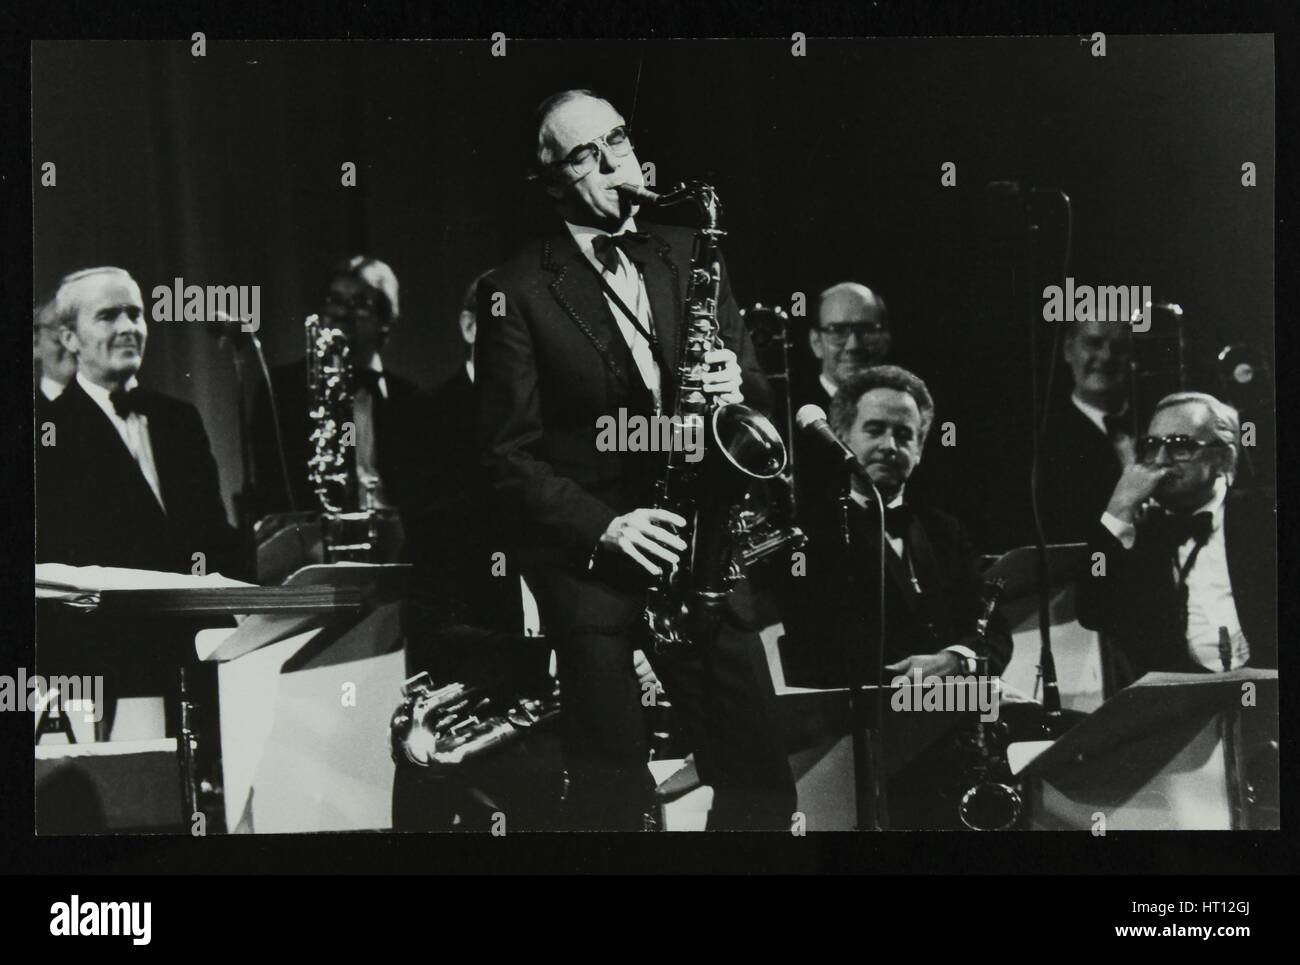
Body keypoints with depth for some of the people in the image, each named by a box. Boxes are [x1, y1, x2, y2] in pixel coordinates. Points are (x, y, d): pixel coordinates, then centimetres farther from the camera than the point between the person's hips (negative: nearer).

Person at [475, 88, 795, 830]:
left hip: (695, 546, 4)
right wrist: (604, 526, -17)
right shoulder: (517, 292, -4)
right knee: (614, 794, 1)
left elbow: (756, 386, 14)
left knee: (762, 784, -1)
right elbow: (511, 457, -5)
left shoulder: (688, 256, 10)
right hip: (586, 556, -3)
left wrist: (736, 387, -10)